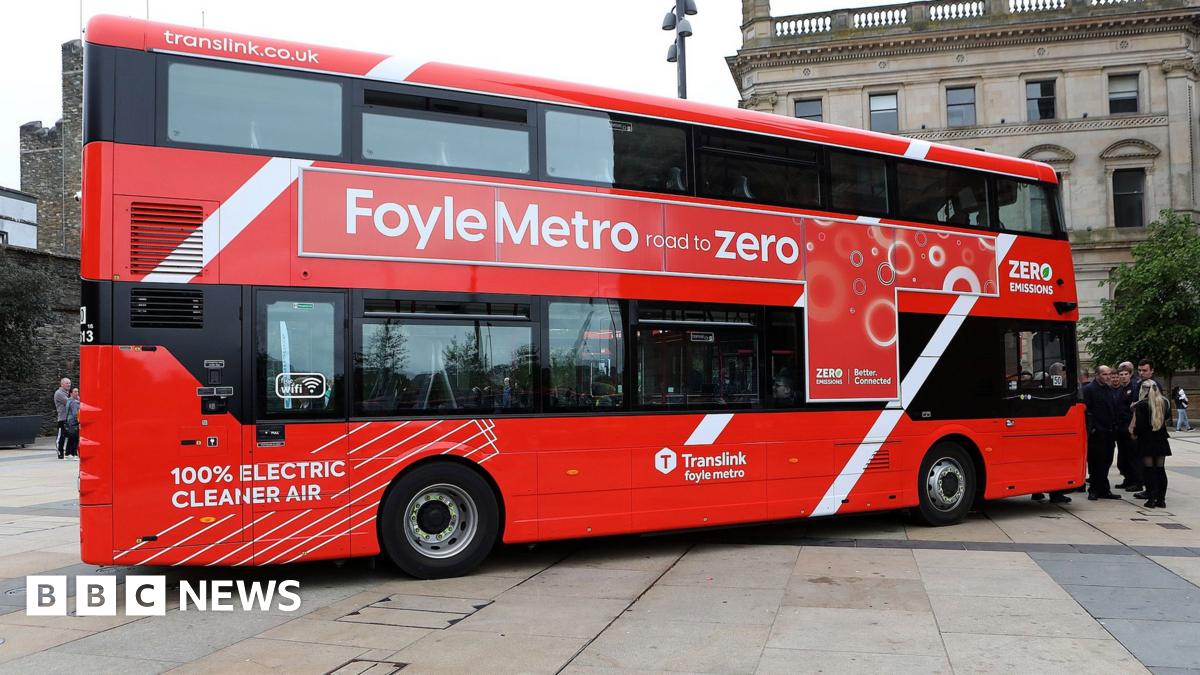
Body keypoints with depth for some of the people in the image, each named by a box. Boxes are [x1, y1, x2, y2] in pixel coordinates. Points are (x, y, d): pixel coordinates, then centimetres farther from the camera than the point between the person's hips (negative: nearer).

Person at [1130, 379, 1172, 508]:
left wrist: (1134, 432, 3)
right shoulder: (1164, 402, 2)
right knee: (1160, 470, 9)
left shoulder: (1142, 404, -14)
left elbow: (1139, 425, -16)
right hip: (1161, 440, 4)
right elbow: (1165, 418, 15)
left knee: (1149, 470, 1)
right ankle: (1161, 499, 10)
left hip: (1147, 441, -4)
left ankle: (1151, 499, -1)